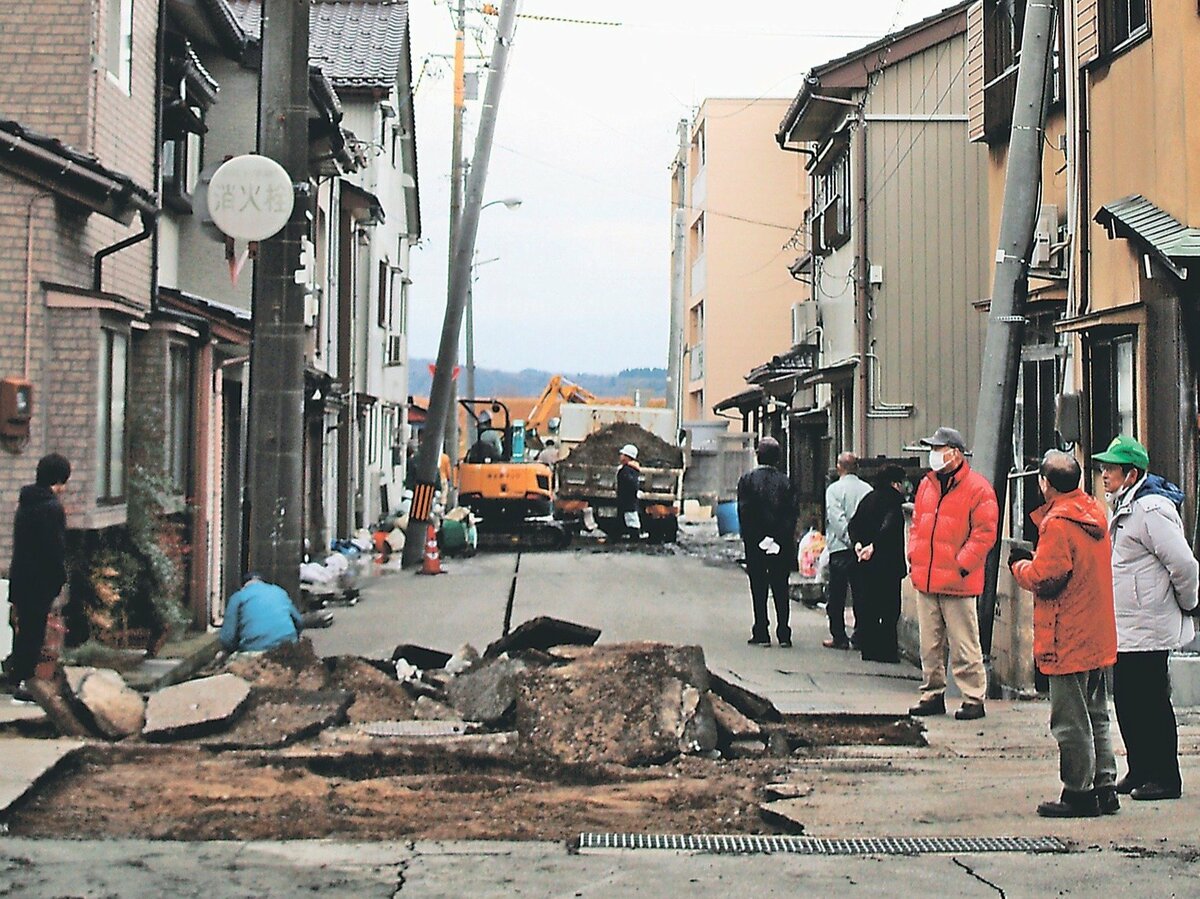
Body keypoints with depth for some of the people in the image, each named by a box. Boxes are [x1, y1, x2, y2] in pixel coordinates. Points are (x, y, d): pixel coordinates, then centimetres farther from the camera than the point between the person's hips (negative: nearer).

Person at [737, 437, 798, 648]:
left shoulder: (747, 480, -5)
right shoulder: (785, 481, 0)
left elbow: (743, 512, -8)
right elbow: (793, 512, -3)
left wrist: (754, 538, -4)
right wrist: (783, 539, -2)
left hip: (755, 544, -2)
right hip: (782, 544, 2)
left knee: (759, 589, 3)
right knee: (781, 589, 7)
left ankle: (761, 633, 2)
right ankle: (783, 634, 6)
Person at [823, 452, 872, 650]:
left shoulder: (834, 489, -6)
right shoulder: (868, 489, 4)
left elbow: (837, 519, -15)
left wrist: (850, 540, -11)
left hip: (840, 549, -3)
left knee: (836, 596, 5)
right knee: (861, 595, 8)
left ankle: (839, 637, 5)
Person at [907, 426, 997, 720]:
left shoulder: (977, 488, -7)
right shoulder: (926, 484, 14)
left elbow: (984, 533, -10)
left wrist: (962, 564, -14)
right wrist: (913, 555, 10)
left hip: (957, 581, -7)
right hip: (925, 580, 7)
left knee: (964, 646, -2)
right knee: (929, 644, 12)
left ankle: (974, 699, 5)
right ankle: (933, 694, 22)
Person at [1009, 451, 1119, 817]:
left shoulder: (1058, 523, -18)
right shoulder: (1095, 513, 9)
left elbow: (1045, 580, -19)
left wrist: (1020, 565, -1)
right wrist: (1036, 557, 12)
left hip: (1067, 642, -9)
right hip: (1099, 638, 9)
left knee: (1070, 721, 0)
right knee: (1096, 717, 16)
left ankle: (1079, 793, 4)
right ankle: (1105, 788, 20)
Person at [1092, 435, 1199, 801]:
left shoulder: (1151, 510, -18)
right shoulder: (1122, 509, 14)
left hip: (1147, 629, -10)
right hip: (1124, 629, 10)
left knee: (1151, 703, -3)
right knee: (1127, 701, 14)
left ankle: (1165, 778, 6)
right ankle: (1140, 772, 24)